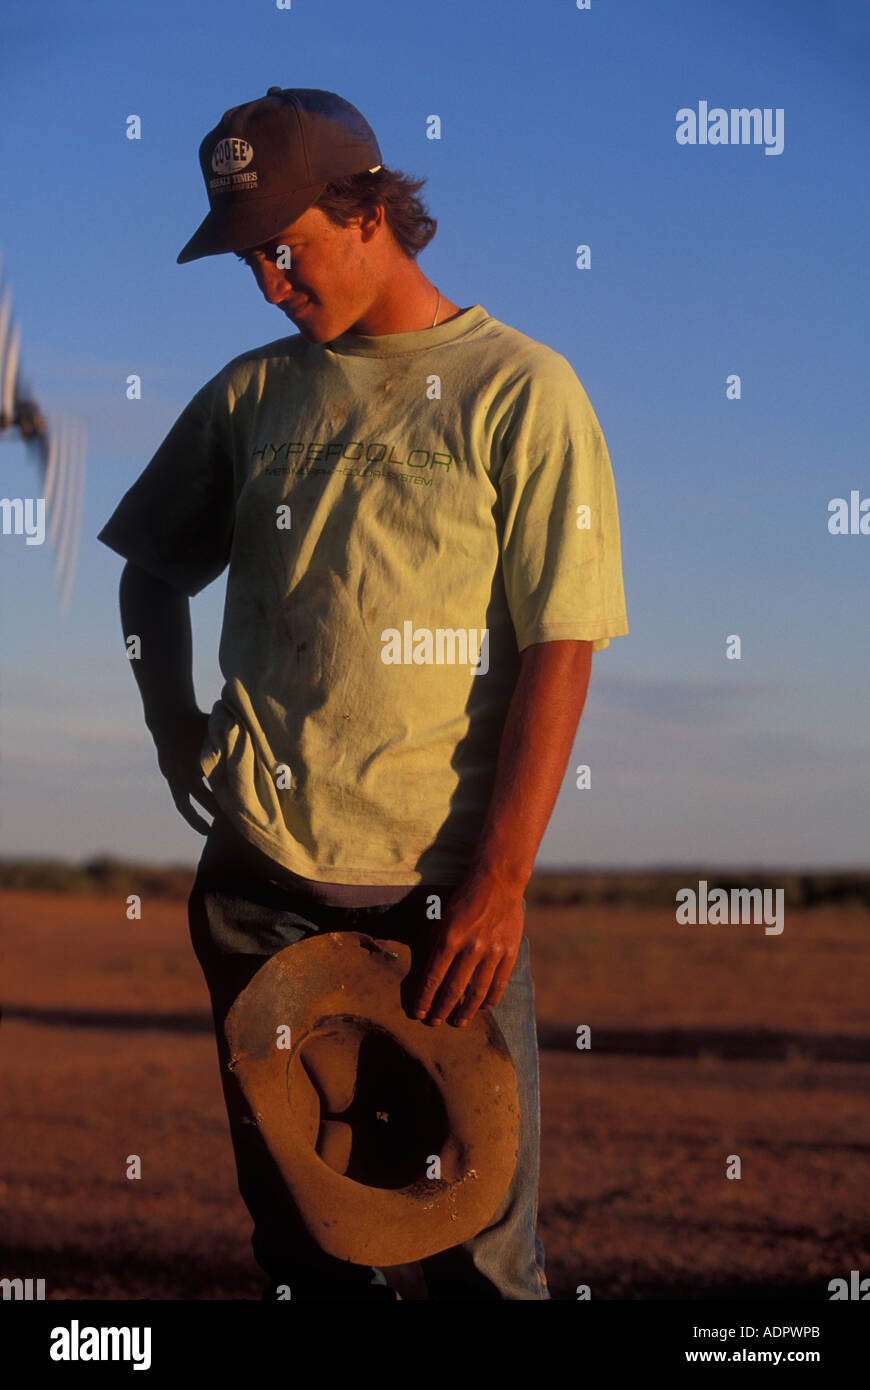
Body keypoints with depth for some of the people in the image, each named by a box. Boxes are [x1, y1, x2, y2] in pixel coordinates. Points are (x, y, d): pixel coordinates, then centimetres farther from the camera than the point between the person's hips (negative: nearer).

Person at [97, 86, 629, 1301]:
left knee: (481, 1244, 0)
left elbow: (559, 655, -8)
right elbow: (151, 569, 24)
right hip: (257, 881, 4)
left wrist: (497, 886, -13)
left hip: (442, 890, -4)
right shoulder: (253, 392, 9)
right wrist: (173, 725, 8)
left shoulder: (521, 390, -4)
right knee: (293, 1218, 13)